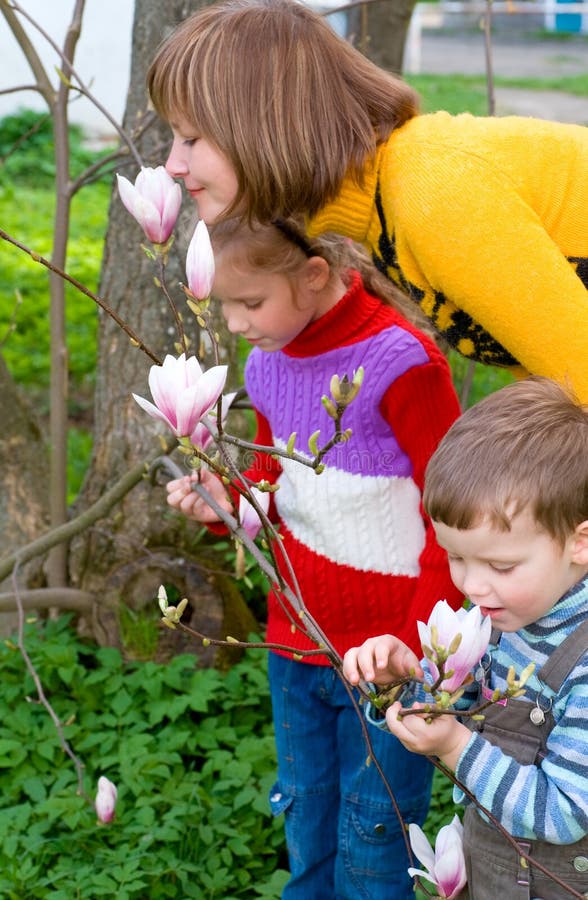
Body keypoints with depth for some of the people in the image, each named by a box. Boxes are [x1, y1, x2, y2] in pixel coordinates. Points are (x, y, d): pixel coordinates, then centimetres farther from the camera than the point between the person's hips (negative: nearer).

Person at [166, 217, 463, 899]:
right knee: (307, 837, 20)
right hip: (294, 641, 6)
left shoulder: (400, 363, -20)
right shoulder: (267, 364, 1)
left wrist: (416, 648, -18)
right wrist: (227, 500, -5)